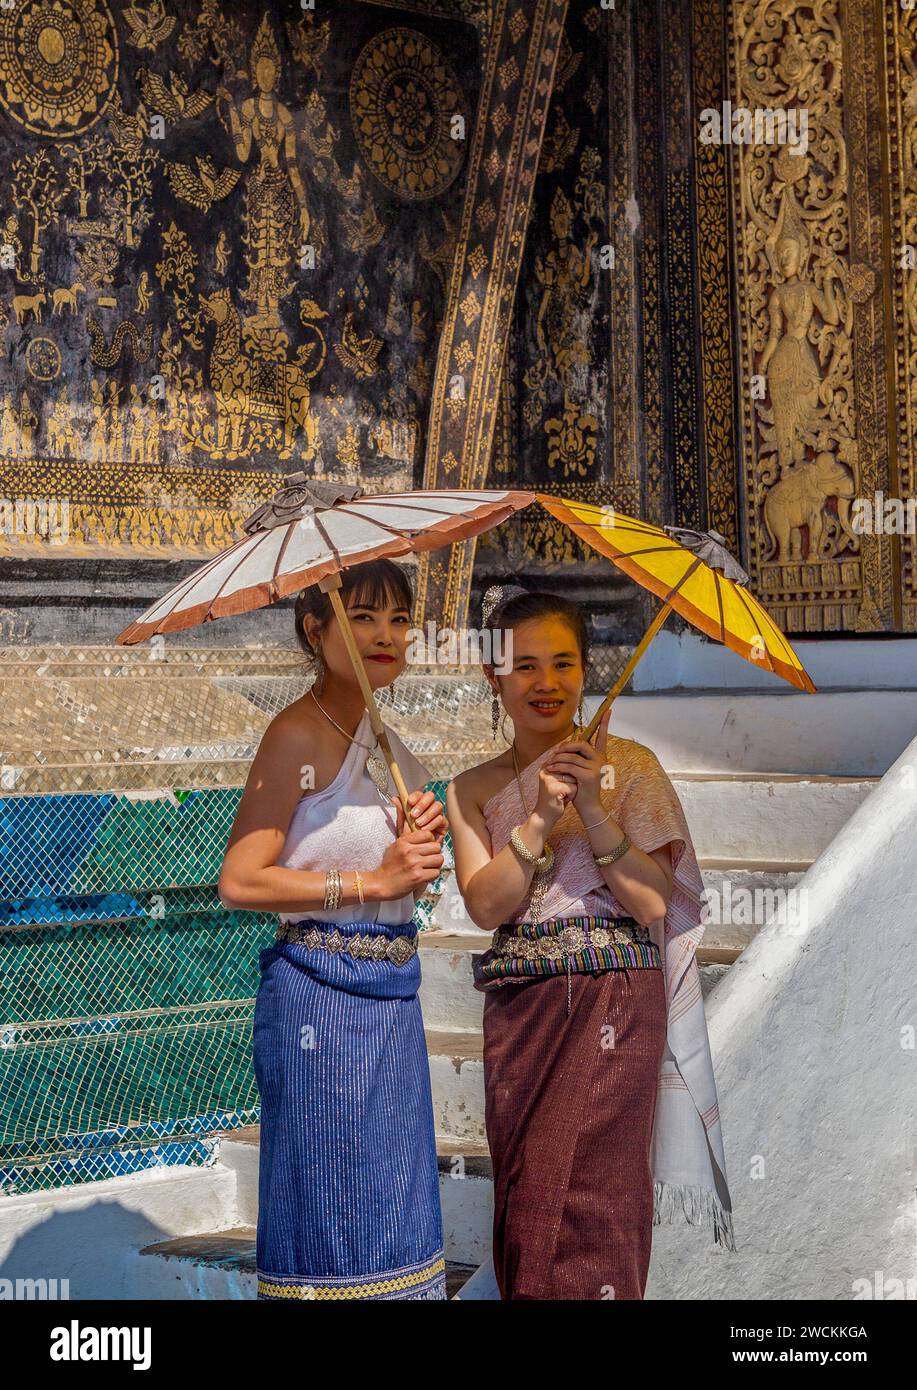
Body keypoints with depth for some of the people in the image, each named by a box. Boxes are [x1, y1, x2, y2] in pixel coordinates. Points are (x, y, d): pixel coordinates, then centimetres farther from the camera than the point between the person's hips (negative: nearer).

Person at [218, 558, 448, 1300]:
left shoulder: (387, 744, 13)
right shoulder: (300, 733, -11)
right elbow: (239, 882, -18)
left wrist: (418, 846, 2)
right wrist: (372, 881, -16)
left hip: (391, 989, 8)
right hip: (320, 992, -8)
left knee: (392, 1197, 13)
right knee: (329, 1192, -1)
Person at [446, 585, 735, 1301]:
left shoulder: (628, 765, 0)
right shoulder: (474, 789, 9)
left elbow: (654, 904, -7)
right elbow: (486, 905, -4)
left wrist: (593, 810, -17)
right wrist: (540, 818, -15)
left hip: (612, 1002, -3)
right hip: (516, 1012, 3)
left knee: (583, 1200, -8)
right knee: (523, 1201, 5)